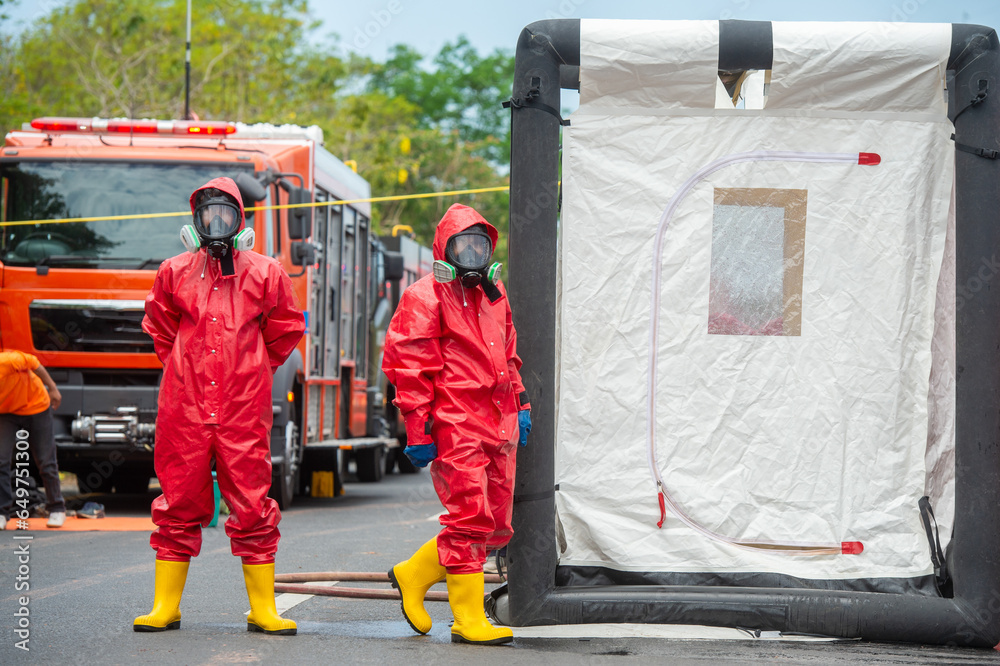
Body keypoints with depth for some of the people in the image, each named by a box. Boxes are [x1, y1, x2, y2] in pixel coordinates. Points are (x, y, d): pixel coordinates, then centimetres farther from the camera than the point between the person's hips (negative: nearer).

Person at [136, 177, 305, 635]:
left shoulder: (265, 274, 4)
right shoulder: (175, 272, 7)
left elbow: (286, 331, 16)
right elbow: (159, 328, 23)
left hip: (244, 408, -1)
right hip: (185, 407, 1)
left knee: (252, 507, -1)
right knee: (179, 505, 4)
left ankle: (263, 609, 7)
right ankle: (165, 606, 12)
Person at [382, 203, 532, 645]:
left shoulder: (494, 295, 20)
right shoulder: (425, 298, -5)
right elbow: (409, 367, -9)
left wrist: (520, 404, 23)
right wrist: (418, 431, -13)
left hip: (497, 427, 8)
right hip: (455, 426, -8)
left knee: (496, 527, 8)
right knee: (470, 520, -8)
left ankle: (414, 575, 24)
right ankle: (469, 621, -1)